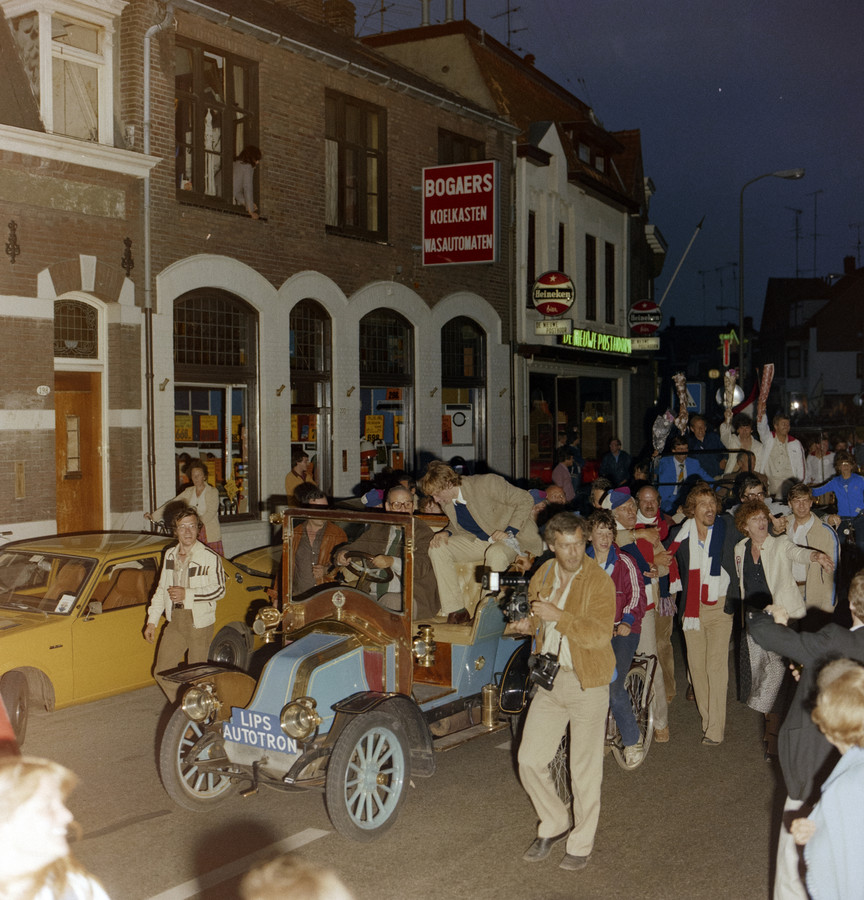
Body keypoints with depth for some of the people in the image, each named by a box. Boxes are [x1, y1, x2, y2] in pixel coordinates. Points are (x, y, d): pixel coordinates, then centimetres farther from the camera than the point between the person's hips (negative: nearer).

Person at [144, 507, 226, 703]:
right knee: (162, 672, 7)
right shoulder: (170, 555, 10)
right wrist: (152, 621, 14)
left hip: (199, 623, -6)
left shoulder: (210, 557, -8)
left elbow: (219, 589, -12)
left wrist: (187, 594, -19)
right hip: (175, 622, 6)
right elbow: (161, 589, 17)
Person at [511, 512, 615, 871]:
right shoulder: (541, 577, 6)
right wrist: (527, 624, 1)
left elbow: (600, 634, -22)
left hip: (587, 683, -5)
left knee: (585, 770, 5)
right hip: (548, 679, 5)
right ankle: (555, 825, 28)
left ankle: (581, 843, 22)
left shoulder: (599, 581, -12)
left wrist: (558, 616, -29)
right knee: (529, 760, 5)